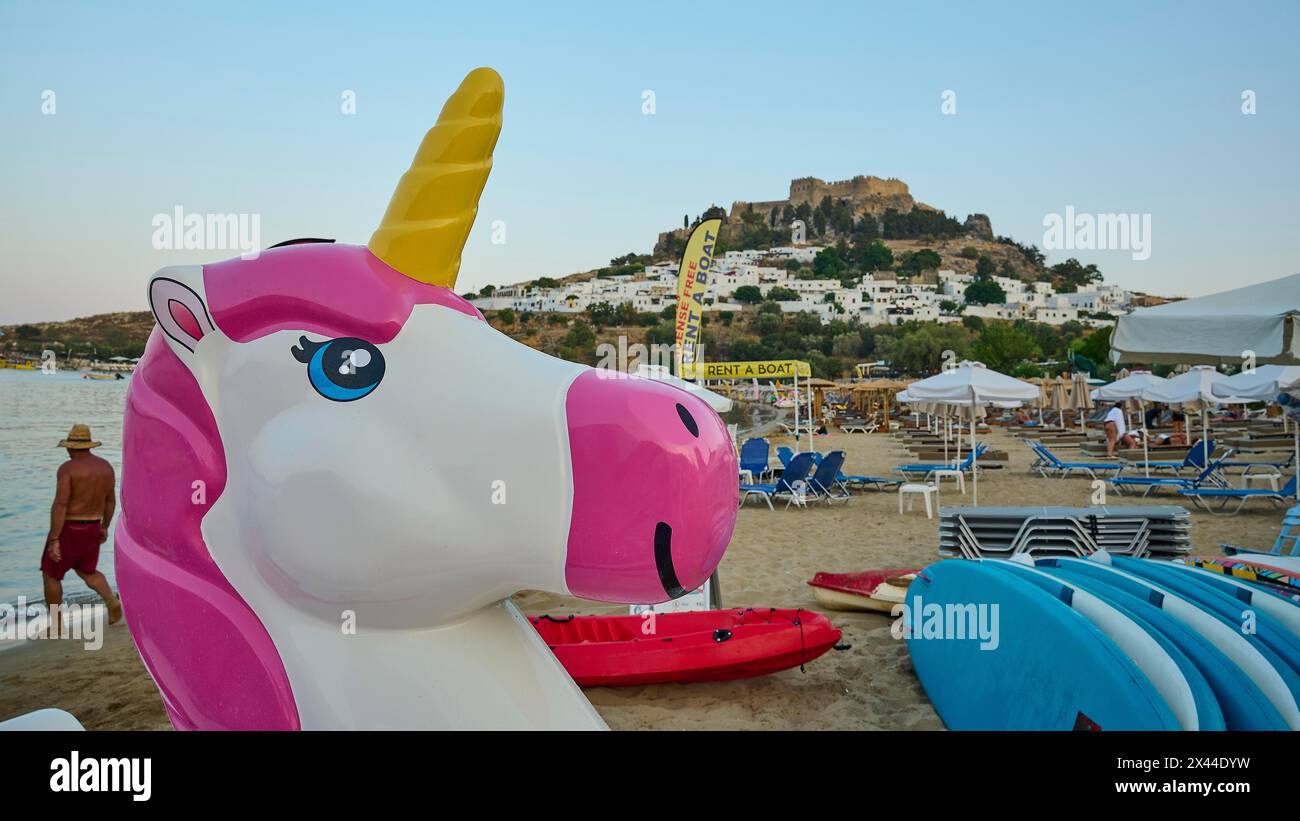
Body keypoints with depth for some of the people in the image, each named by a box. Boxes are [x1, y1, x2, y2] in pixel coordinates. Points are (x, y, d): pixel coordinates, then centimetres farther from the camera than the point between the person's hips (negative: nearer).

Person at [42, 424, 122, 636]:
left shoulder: (67, 468, -19)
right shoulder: (105, 466, 0)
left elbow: (60, 505, -22)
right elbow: (110, 500, 9)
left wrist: (53, 540, -20)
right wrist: (104, 527, 21)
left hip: (68, 529, -6)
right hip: (91, 528, 6)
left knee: (51, 574, 14)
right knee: (86, 572, 23)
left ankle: (56, 625, 19)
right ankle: (112, 601, 0)